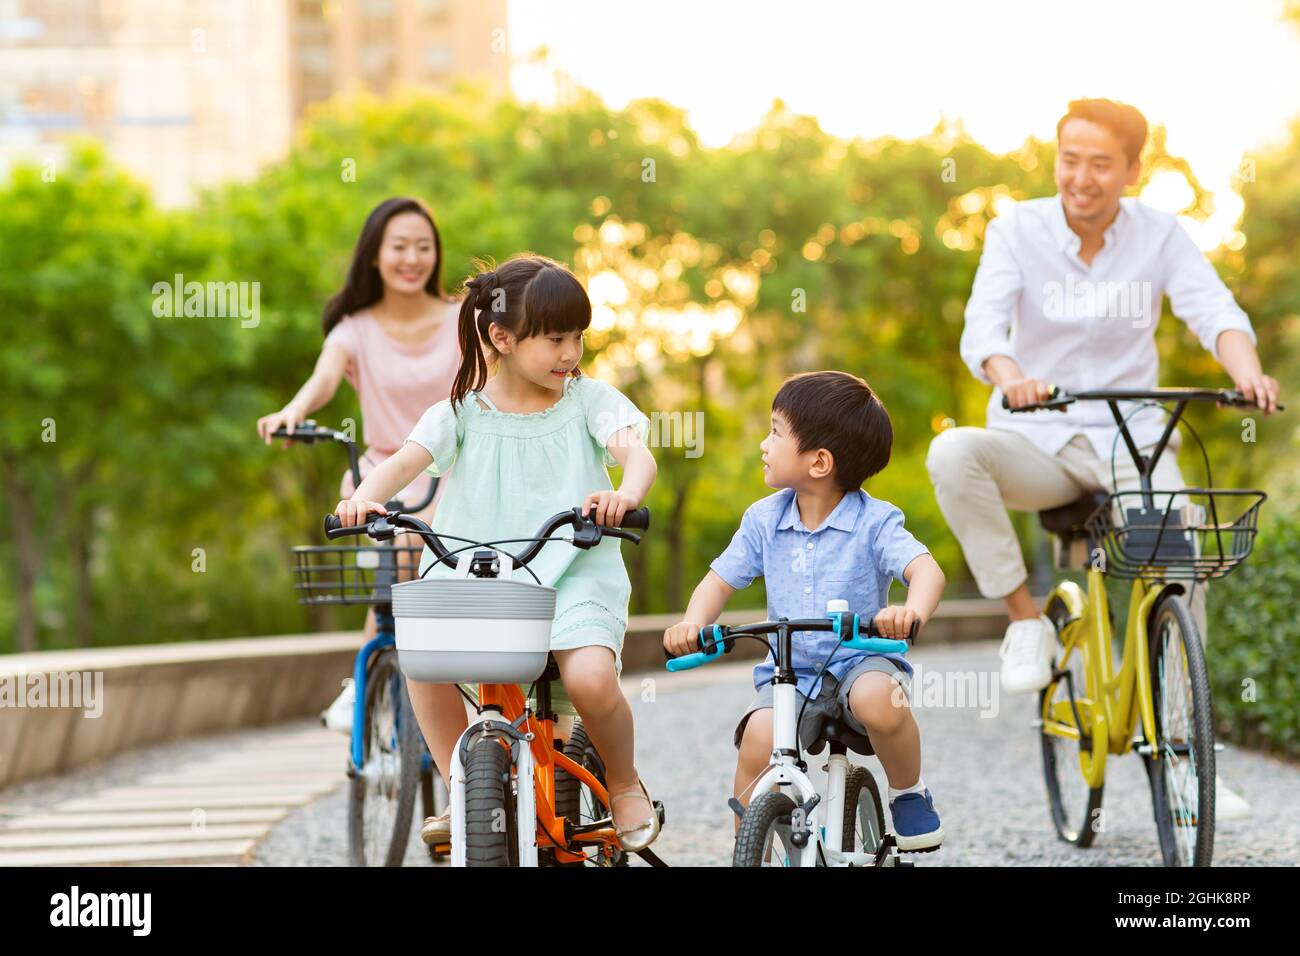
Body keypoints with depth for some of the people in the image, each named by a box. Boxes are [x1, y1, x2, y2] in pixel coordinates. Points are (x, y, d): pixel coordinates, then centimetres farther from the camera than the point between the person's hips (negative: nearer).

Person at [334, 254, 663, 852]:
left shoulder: (590, 401, 4)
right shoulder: (463, 412, 4)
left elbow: (636, 453, -14)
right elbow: (407, 460, -11)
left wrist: (626, 494, -39)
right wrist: (365, 497, -34)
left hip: (574, 575, -1)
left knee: (590, 677, -28)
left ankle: (625, 785, 4)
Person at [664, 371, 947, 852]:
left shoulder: (874, 522, -9)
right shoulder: (764, 519, 4)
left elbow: (924, 568, -23)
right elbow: (720, 579, 9)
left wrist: (913, 610, -48)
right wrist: (693, 623, -14)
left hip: (861, 661, -3)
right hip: (789, 672, 3)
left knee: (879, 700, -38)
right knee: (758, 738, -27)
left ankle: (909, 794, -7)